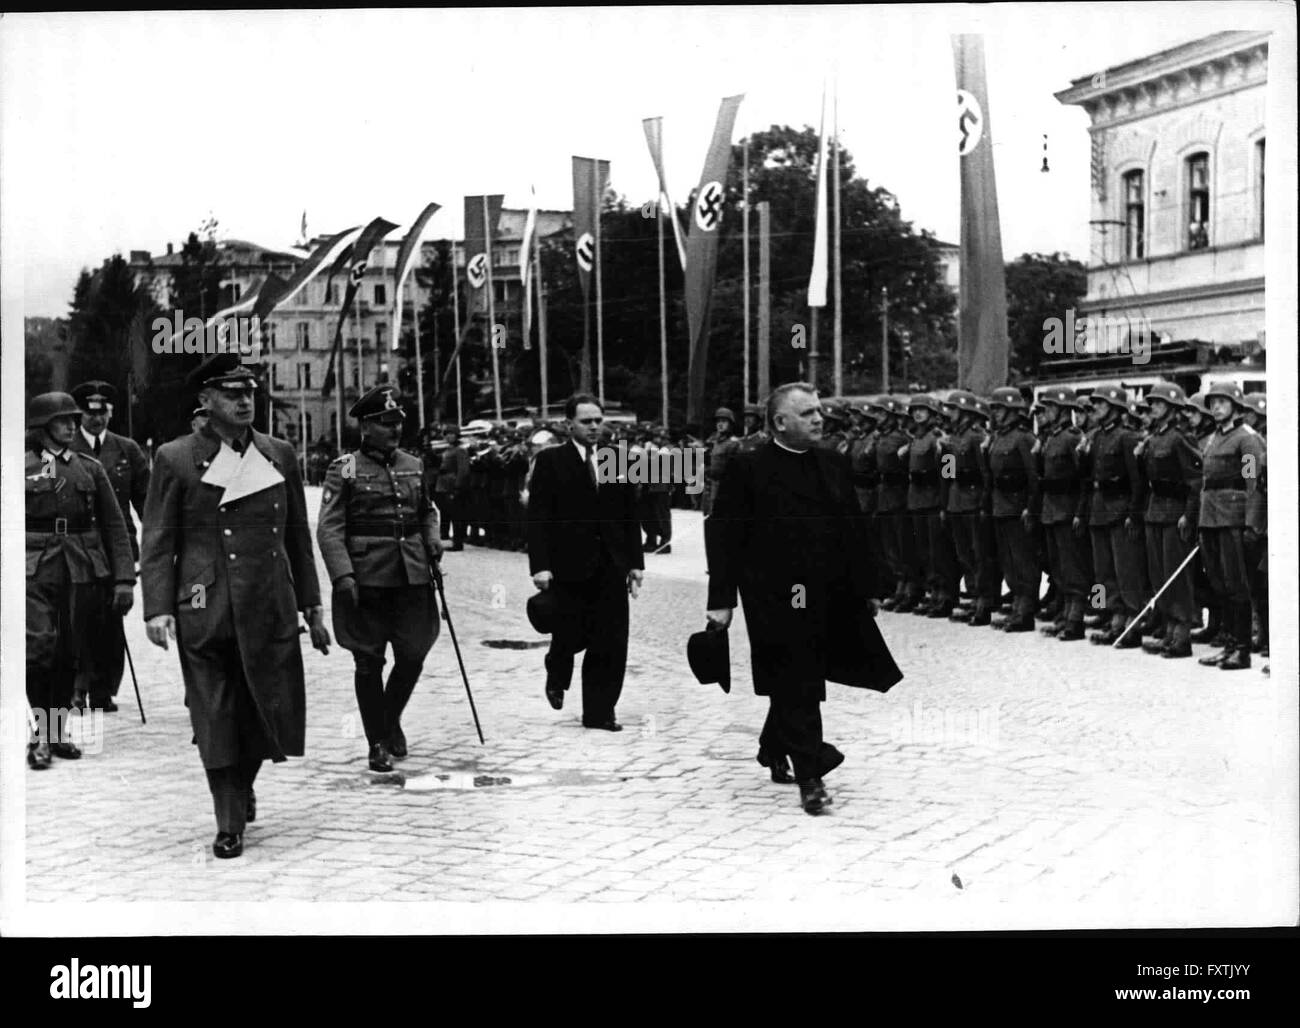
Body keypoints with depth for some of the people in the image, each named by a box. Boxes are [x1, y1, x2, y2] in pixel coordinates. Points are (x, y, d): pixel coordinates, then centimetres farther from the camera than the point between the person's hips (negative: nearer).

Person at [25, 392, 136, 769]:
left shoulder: (90, 468, 10)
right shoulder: (23, 467, 2)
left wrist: (124, 578, 1)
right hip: (36, 571, -3)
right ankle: (44, 731, -2)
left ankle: (59, 728, 18)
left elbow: (115, 526, 9)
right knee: (39, 647, -13)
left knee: (70, 653, 6)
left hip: (83, 572, 3)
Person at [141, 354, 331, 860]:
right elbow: (158, 542, 0)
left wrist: (311, 605, 14)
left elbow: (298, 536, 15)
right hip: (204, 610, -3)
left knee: (273, 710, 5)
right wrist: (158, 607, -10)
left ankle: (243, 782, 35)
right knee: (215, 720, 1)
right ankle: (229, 824, 13)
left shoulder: (280, 455, 11)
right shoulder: (175, 459, 1)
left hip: (270, 608, 3)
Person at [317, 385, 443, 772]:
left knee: (413, 655, 3)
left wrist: (432, 538, 6)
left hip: (413, 576, 4)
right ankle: (378, 744, 15)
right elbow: (329, 529, -8)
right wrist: (343, 576, -18)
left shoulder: (414, 465, 11)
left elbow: (428, 510, 26)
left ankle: (391, 721, 30)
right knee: (369, 661, 3)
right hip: (367, 579, -4)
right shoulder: (344, 470, -4)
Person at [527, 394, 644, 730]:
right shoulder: (550, 461, -1)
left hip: (611, 566, 4)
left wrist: (635, 561, 7)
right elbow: (538, 517, -6)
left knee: (611, 642, 1)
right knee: (572, 635, 1)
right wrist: (540, 565, -13)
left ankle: (599, 711, 10)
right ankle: (557, 675, 35)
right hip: (569, 566, -3)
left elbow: (630, 516, 13)